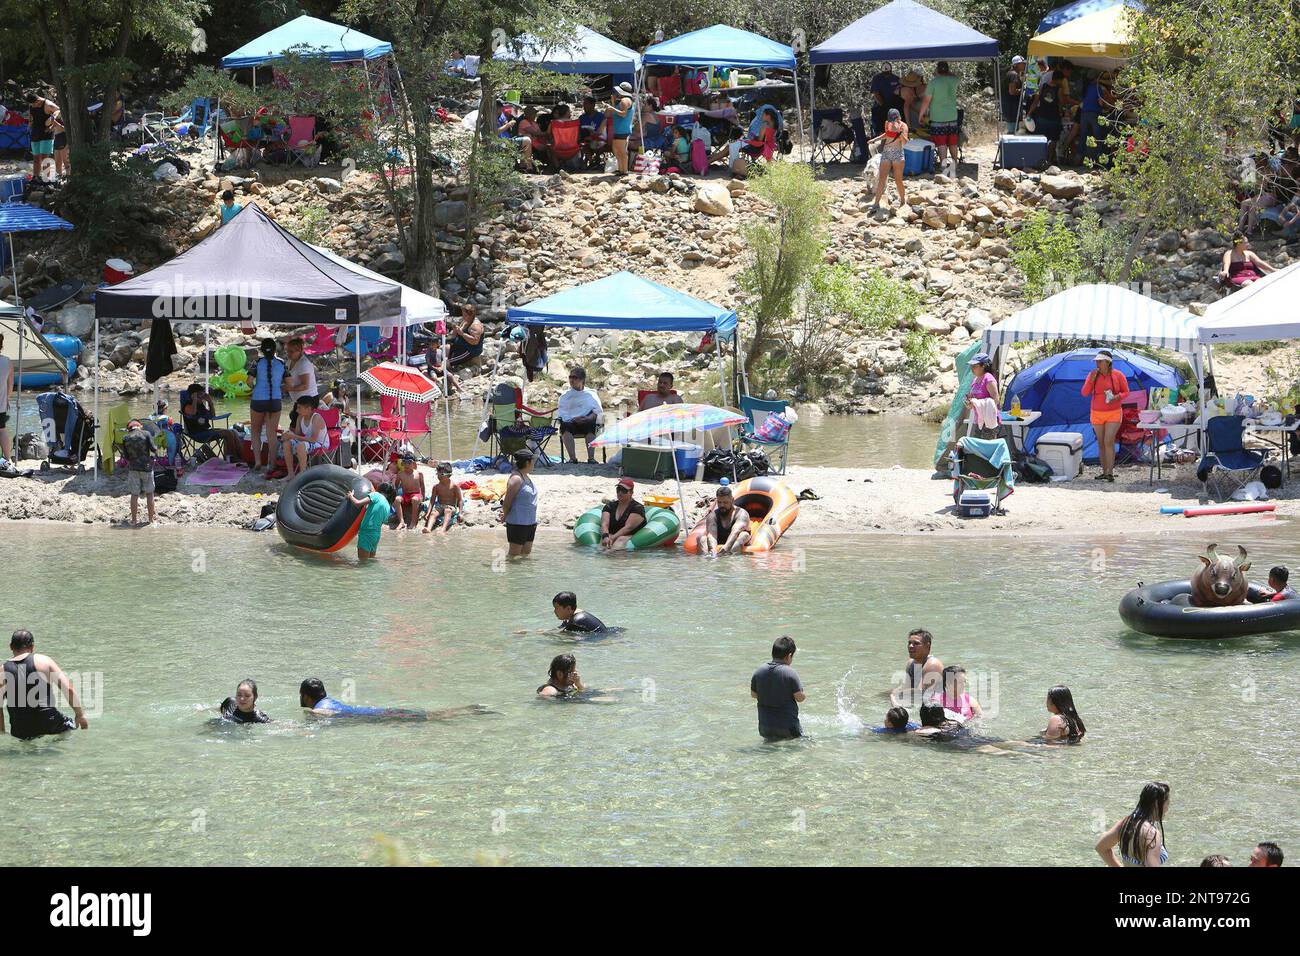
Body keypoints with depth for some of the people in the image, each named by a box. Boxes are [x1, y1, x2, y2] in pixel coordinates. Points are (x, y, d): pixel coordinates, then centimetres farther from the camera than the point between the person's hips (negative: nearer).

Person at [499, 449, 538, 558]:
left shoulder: (528, 476, 11)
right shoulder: (516, 479, -18)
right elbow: (507, 501, -15)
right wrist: (505, 515, 0)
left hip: (530, 523, 9)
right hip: (517, 523, -9)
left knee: (526, 553, 15)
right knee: (515, 554, -1)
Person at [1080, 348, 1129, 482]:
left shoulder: (1118, 375, -6)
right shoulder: (1093, 375, 0)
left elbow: (1126, 392, 1)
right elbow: (1084, 393, -4)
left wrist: (1117, 397, -19)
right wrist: (1091, 379, -18)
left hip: (1114, 414, -4)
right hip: (1097, 414, 4)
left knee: (1109, 441, -15)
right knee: (1101, 443, 7)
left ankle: (1110, 472, -18)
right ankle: (1104, 471, 15)